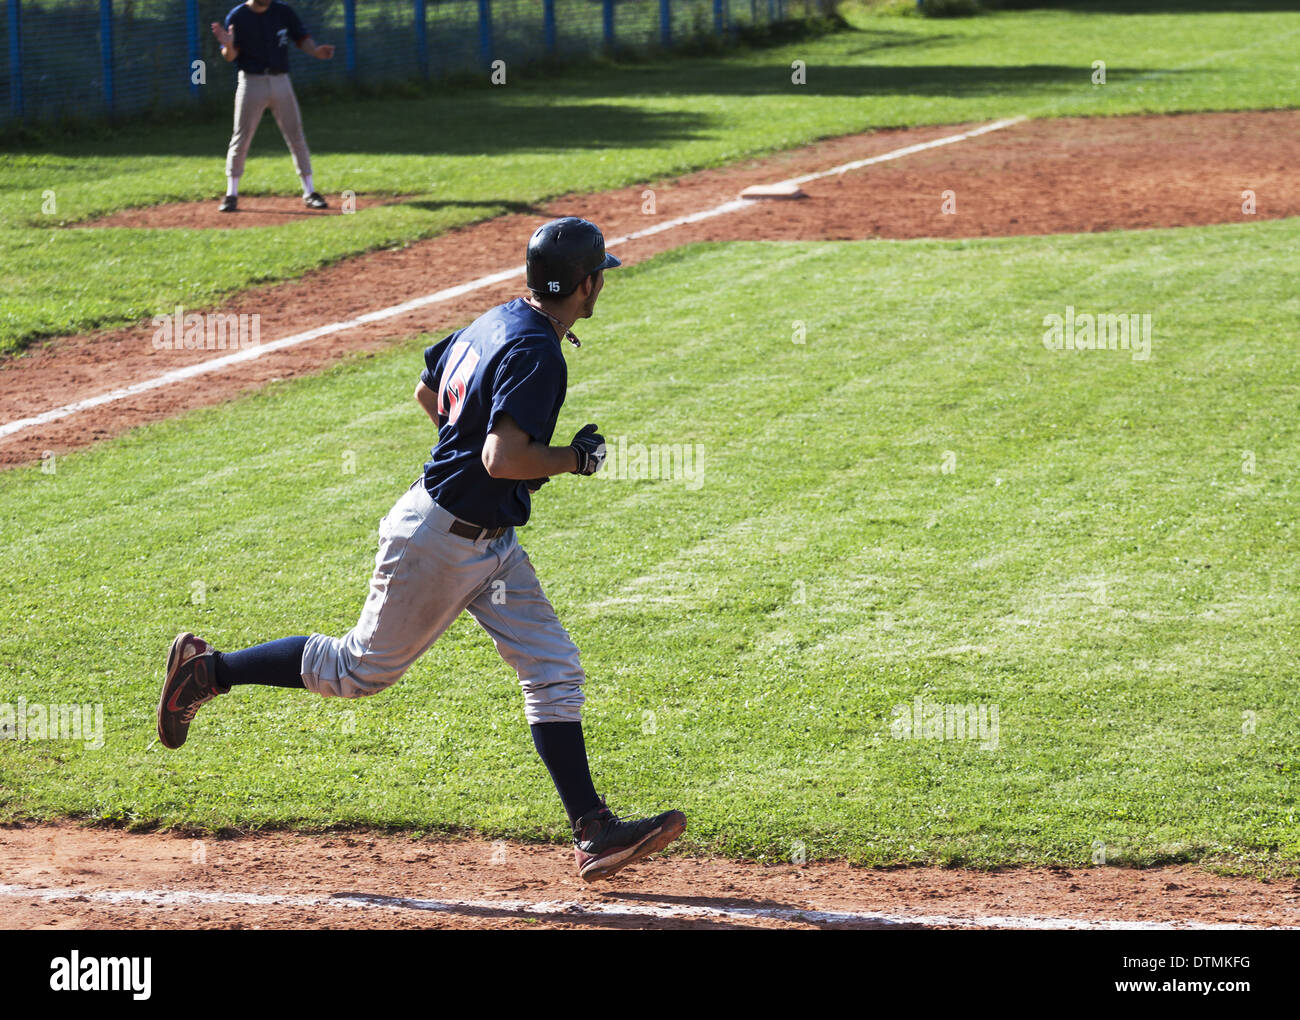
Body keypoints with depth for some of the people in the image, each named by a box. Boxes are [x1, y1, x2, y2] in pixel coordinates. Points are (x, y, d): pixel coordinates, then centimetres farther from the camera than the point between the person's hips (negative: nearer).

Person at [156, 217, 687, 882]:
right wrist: (576, 459, -17)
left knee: (555, 672, 3)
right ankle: (207, 670, 20)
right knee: (366, 667, 6)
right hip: (439, 539, -10)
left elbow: (427, 392, 20)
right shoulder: (536, 354, -23)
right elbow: (502, 459, -32)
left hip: (490, 541, 10)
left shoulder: (496, 322, 6)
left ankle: (594, 831, 2)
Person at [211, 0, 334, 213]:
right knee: (241, 138, -2)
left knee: (296, 136, 3)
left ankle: (309, 193, 10)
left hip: (280, 81, 2)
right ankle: (231, 195, 7)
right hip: (251, 81, -2)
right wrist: (228, 45, -30)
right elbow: (230, 56, -7)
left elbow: (302, 39, 7)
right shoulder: (236, 17, -3)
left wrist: (316, 51, -14)